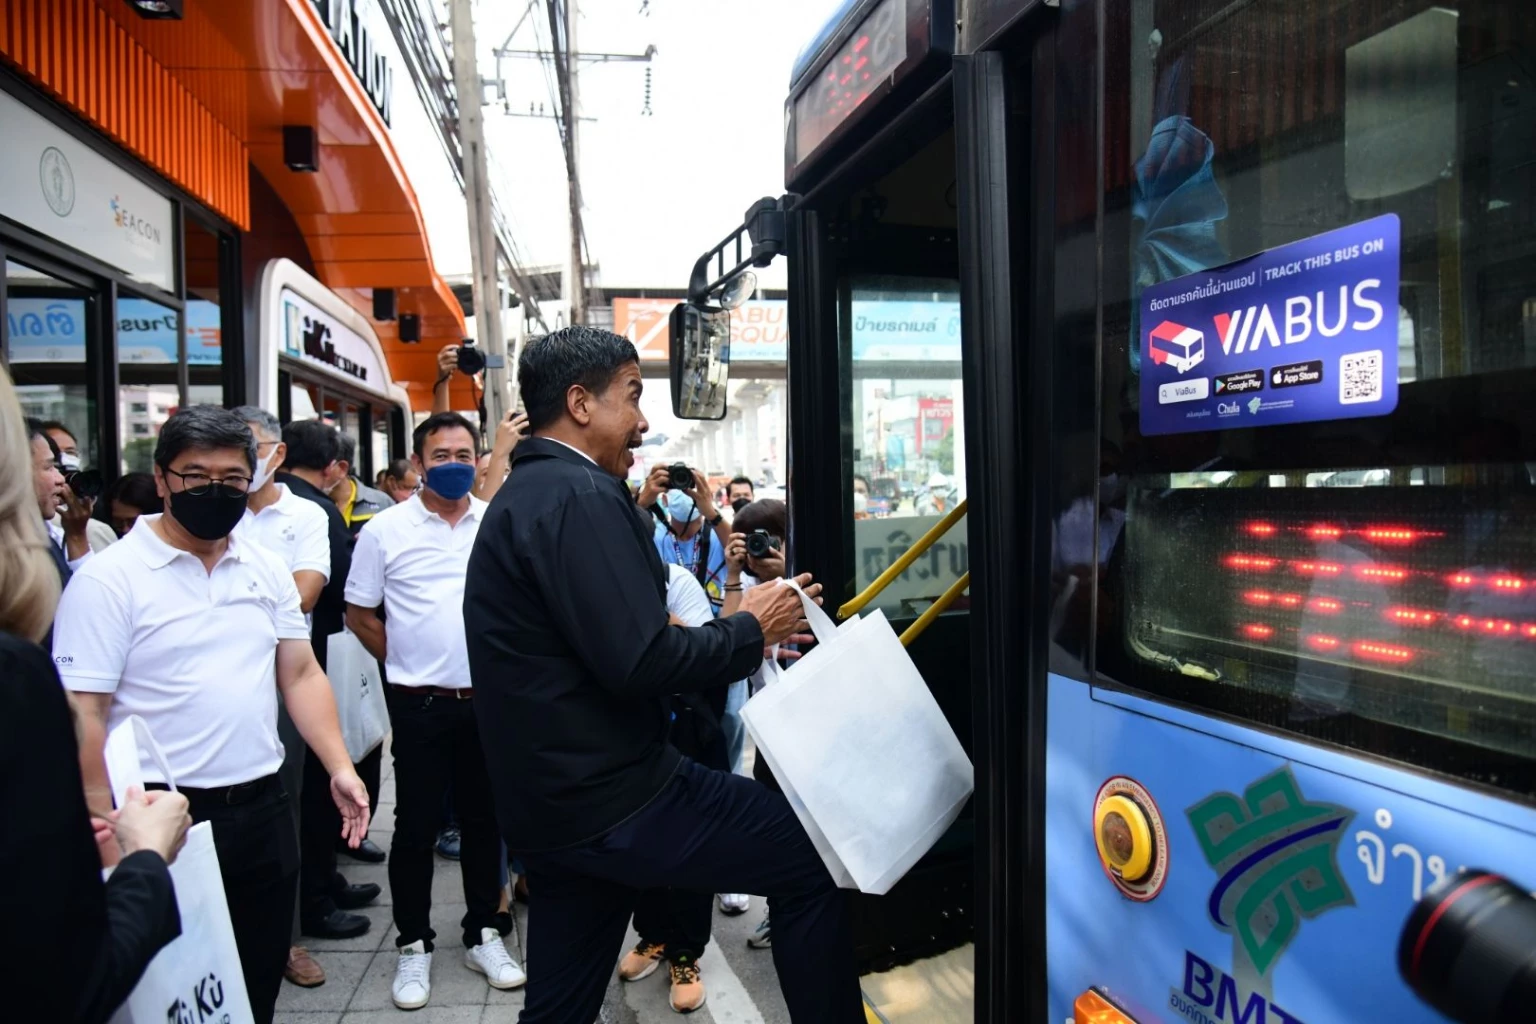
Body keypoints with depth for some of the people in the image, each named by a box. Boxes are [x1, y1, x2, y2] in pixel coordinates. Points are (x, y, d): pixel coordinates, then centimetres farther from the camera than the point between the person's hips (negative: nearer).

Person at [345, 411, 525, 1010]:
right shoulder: (385, 529, -3)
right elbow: (359, 614, 4)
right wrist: (409, 664, 3)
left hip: (490, 700, 2)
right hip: (420, 705, -2)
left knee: (484, 820, 13)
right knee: (416, 825, 8)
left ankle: (484, 933, 29)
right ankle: (413, 945, 25)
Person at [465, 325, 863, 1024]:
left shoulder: (525, 494, 15)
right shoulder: (581, 496, -17)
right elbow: (639, 662, -24)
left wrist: (731, 634, 12)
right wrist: (750, 630, -8)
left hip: (549, 806, 10)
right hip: (612, 798, -10)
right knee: (814, 860, 0)